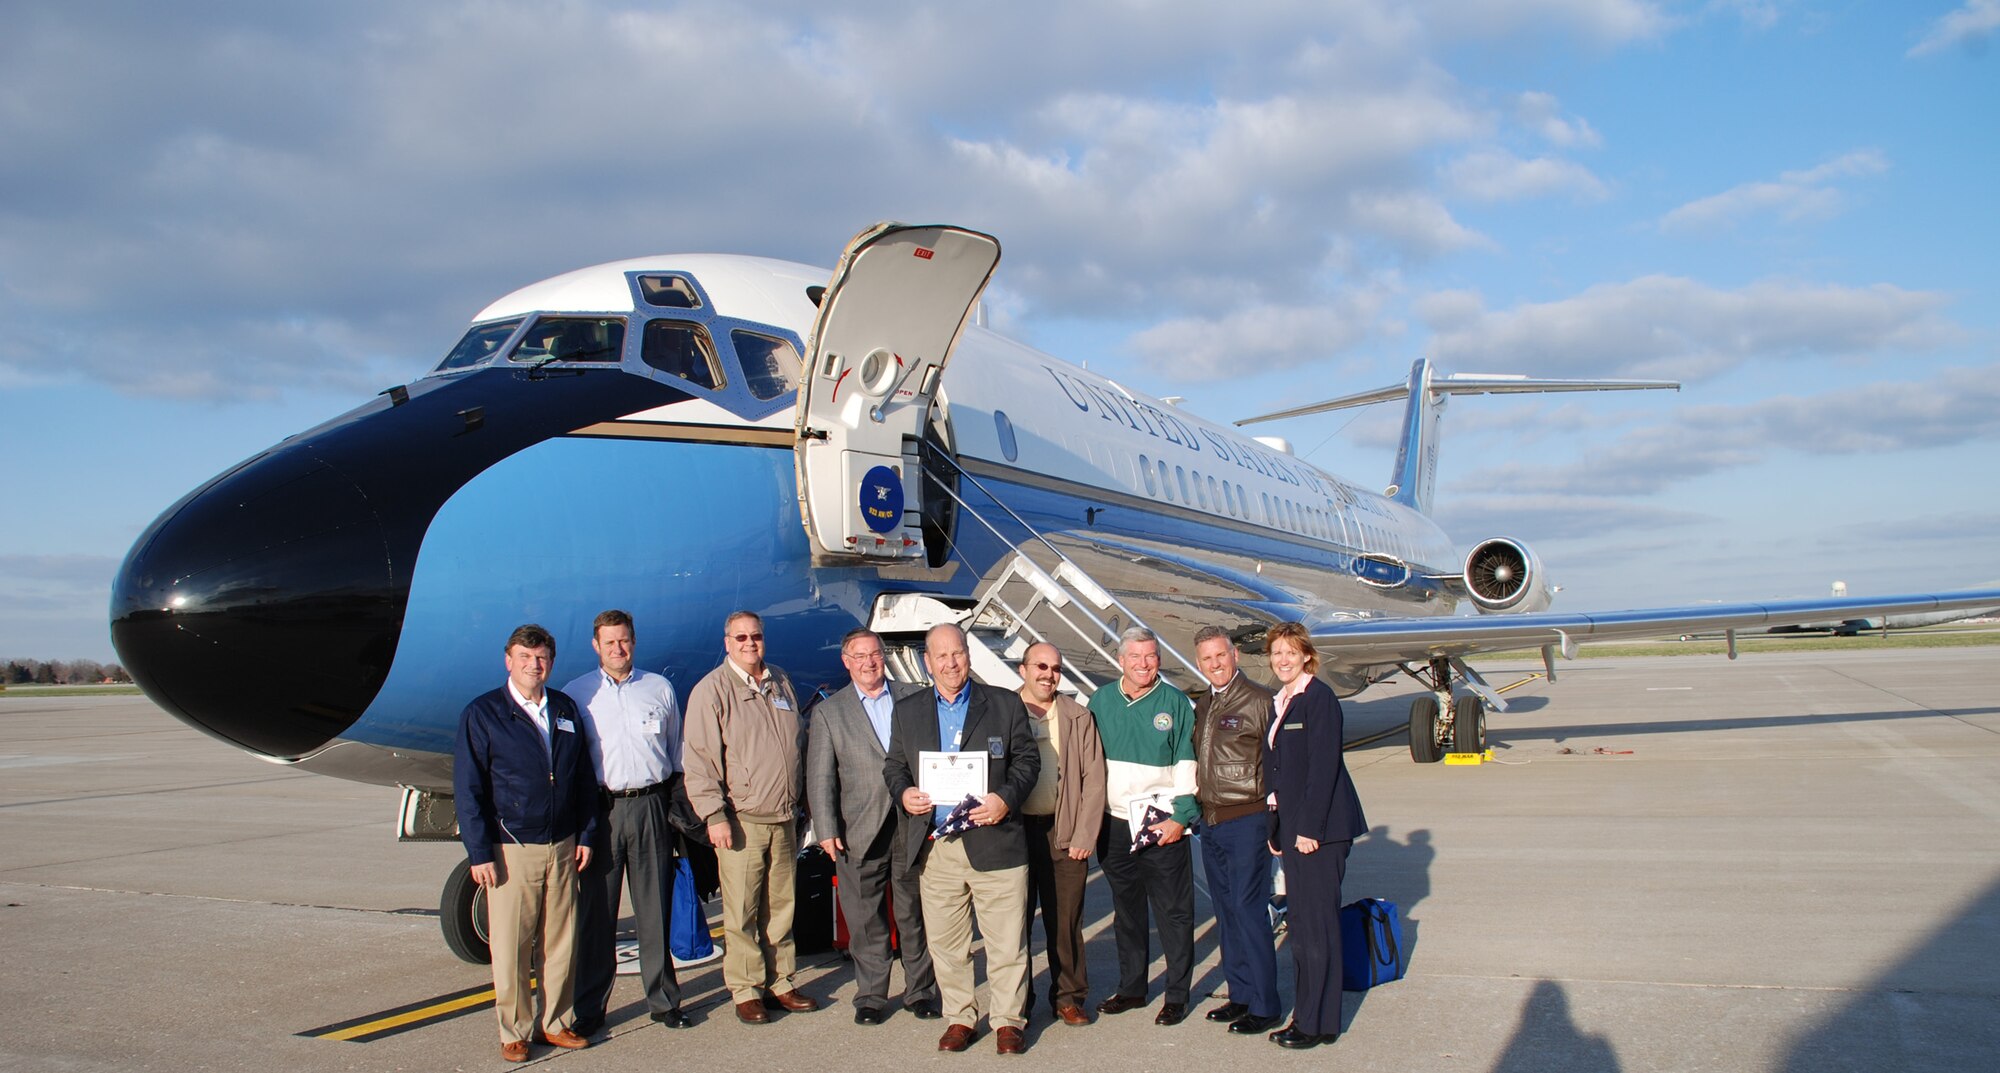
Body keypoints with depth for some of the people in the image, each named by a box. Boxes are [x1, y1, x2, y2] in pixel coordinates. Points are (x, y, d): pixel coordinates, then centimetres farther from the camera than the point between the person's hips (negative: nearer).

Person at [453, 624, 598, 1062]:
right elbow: (467, 788, -6)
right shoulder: (482, 714, -4)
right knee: (511, 947, 4)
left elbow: (584, 776, 12)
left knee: (561, 941, 10)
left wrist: (585, 834, 7)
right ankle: (514, 1031, 18)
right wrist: (480, 852, -10)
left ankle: (557, 1023, 24)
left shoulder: (565, 710, 9)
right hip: (511, 849, -4)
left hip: (562, 846, 4)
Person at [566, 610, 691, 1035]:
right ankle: (590, 1008, 13)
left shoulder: (660, 689, 11)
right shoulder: (576, 694, 6)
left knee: (655, 908, 6)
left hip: (651, 805, 1)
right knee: (595, 911, 2)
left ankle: (663, 999, 17)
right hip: (599, 809, -1)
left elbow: (677, 752, 15)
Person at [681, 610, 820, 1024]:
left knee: (782, 907, 10)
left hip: (784, 819, 5)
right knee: (742, 912, -1)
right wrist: (714, 815, -14)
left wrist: (802, 801, 18)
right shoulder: (711, 690, -4)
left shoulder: (781, 684, 13)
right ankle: (745, 990, 10)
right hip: (741, 820, -5)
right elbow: (698, 759, -8)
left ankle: (779, 982, 21)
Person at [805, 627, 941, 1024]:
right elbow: (820, 777, 2)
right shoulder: (829, 712, 6)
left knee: (915, 915, 9)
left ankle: (921, 992, 21)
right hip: (860, 832, -1)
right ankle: (870, 996, 18)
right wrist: (827, 830, -6)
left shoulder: (914, 697, 8)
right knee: (866, 920, 5)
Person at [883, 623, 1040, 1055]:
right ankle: (959, 1018, 25)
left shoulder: (1004, 704, 5)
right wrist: (903, 792, -6)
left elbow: (1027, 759, 5)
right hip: (935, 847, 2)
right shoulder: (906, 711, 12)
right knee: (945, 943, 10)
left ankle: (1008, 1020, 17)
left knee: (1006, 941, 2)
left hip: (994, 841, -2)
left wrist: (1007, 798, -12)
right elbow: (894, 765, 15)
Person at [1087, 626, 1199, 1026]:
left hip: (1164, 825, -3)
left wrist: (1180, 817, -10)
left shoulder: (1175, 702, -3)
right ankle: (1131, 988, 25)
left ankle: (1177, 994, 13)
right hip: (1114, 824, 3)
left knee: (1174, 911, 2)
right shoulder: (1101, 700, 6)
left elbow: (1187, 764, -3)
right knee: (1126, 911, 13)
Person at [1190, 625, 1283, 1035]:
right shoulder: (1201, 706, 13)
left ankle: (1264, 1005, 4)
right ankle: (1240, 994, 23)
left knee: (1249, 910, -5)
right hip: (1210, 822, 7)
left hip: (1247, 820, -7)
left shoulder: (1259, 700, -9)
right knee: (1226, 912, 12)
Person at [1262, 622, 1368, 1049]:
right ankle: (1306, 1015, 21)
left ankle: (1319, 1023, 6)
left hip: (1319, 827, -9)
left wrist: (1309, 827, -19)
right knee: (1299, 925, 13)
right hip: (1293, 827, 9)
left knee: (1316, 924, -3)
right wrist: (1277, 830, 14)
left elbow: (1323, 766, -17)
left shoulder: (1318, 697, -12)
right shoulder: (1279, 702, 14)